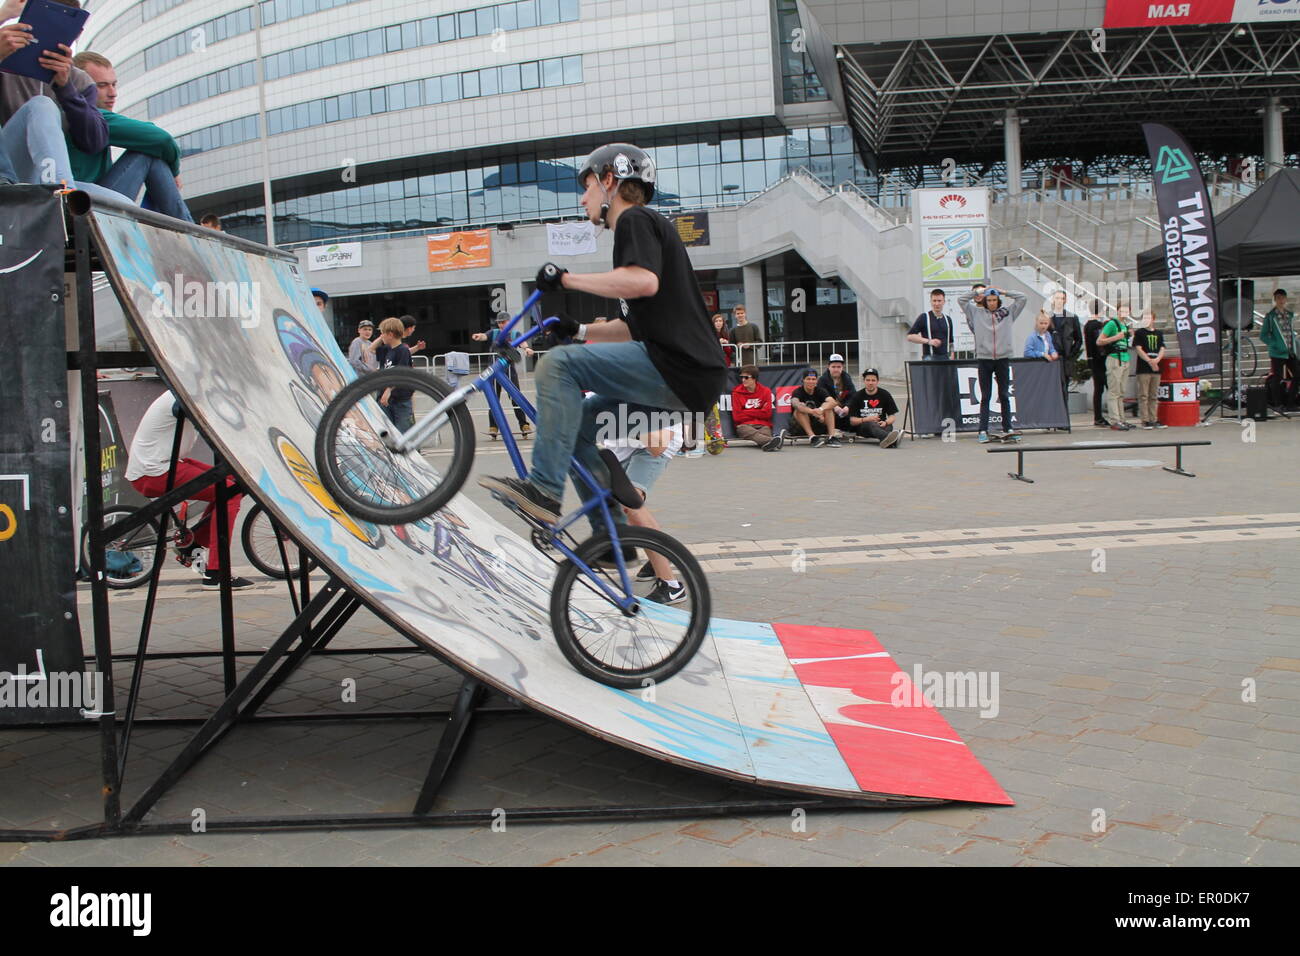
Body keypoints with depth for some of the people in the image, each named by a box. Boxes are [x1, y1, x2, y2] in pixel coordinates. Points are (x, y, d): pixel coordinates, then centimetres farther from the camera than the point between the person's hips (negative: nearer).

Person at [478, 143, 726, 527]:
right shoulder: (645, 225, 28)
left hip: (680, 369, -10)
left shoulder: (635, 219, -1)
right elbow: (633, 328, 30)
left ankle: (543, 488, -17)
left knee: (558, 364, -16)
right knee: (580, 419, 16)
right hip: (690, 380, 10)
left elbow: (644, 282, -24)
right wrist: (578, 330, 21)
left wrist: (566, 279, -16)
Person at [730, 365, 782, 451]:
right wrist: (757, 413, 2)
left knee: (765, 431, -35)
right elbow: (737, 417, 0)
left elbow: (767, 414, 0)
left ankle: (768, 444, -73)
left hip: (762, 425, 1)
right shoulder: (737, 392, 8)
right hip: (744, 425, -1)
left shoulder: (765, 391, 10)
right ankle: (771, 440, -69)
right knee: (753, 433, -37)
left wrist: (747, 413, 3)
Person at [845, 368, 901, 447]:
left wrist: (885, 422, -19)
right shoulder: (857, 396, 3)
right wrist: (867, 419, -19)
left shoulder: (884, 394, 7)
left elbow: (893, 416, 5)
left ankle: (886, 441, -68)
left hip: (880, 424, 3)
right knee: (871, 424, -36)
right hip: (861, 427, -3)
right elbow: (852, 421, -1)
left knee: (889, 426, -30)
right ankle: (887, 437, -70)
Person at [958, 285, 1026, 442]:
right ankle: (983, 430, 1)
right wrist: (977, 291, 9)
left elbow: (1022, 297, 10)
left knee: (1004, 396, 8)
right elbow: (961, 300, 9)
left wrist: (1003, 292, 12)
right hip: (984, 358, -1)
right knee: (985, 397, 1)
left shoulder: (1007, 312, 9)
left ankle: (1007, 428, 15)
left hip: (1003, 358, 1)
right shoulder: (977, 313, 8)